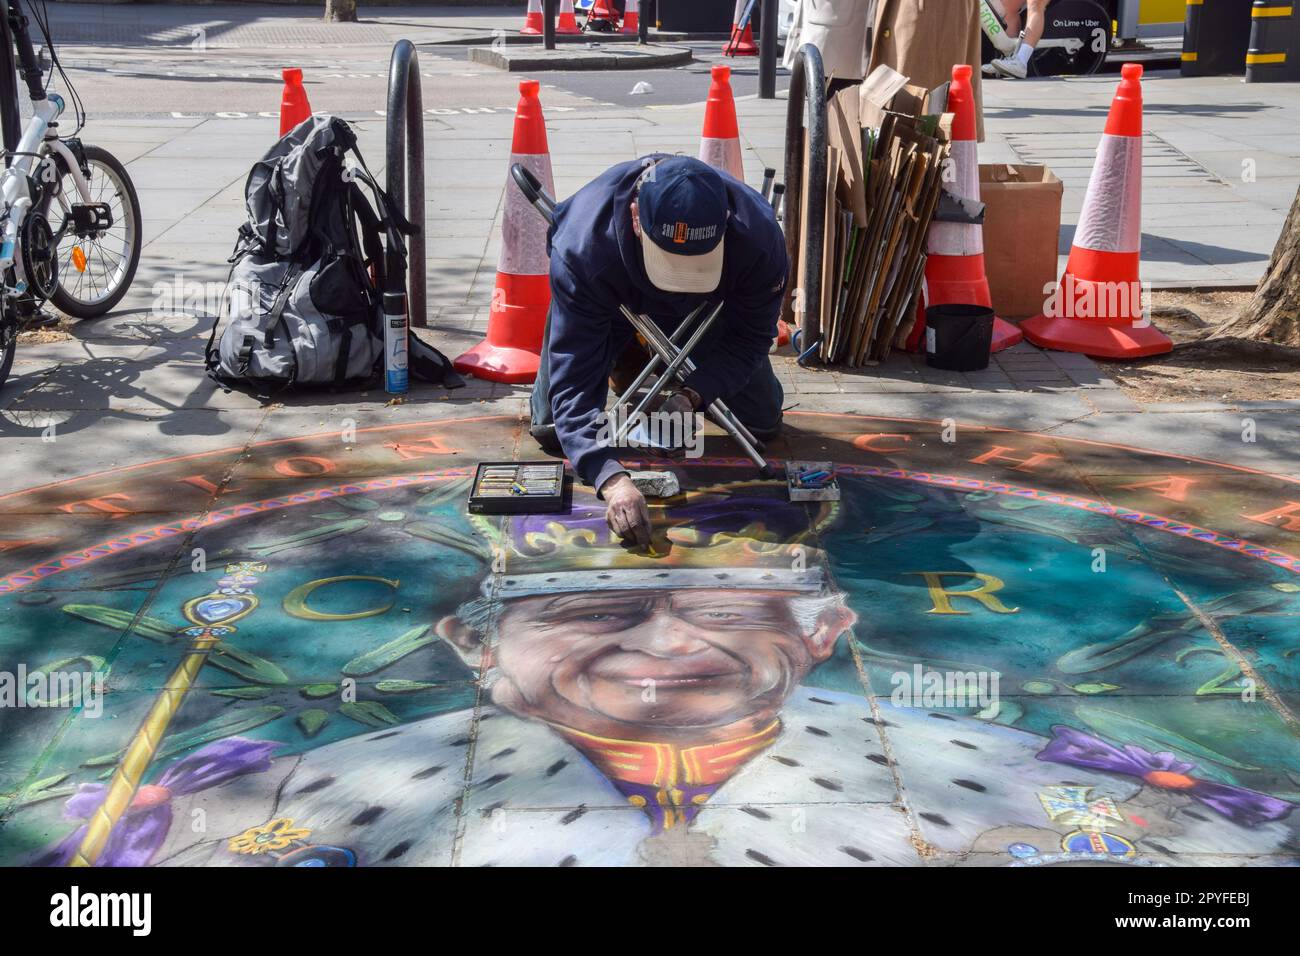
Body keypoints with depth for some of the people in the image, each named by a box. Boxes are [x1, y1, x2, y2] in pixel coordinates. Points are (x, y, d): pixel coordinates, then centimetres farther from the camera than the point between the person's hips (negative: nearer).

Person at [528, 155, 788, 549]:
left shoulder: (758, 234, -40)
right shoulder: (582, 248, -45)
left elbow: (749, 336, -22)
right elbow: (572, 377, -45)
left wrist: (691, 396, -40)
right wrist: (612, 480, -58)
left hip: (703, 310, 1)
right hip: (612, 306, -1)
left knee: (763, 424, 0)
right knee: (551, 431, -5)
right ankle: (626, 367, 24)